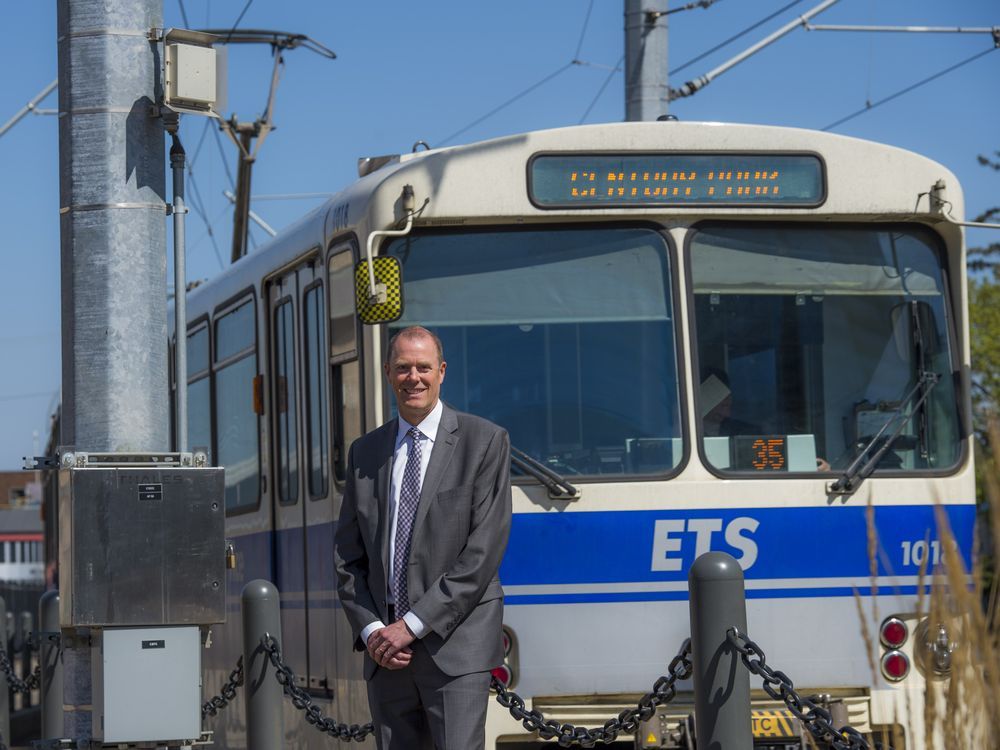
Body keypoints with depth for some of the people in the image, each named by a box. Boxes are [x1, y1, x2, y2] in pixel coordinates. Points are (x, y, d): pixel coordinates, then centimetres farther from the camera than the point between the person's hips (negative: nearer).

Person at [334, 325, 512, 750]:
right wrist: (370, 629, -3)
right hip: (385, 656, 4)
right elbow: (348, 556, 15)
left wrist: (412, 625, -12)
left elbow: (484, 551, -8)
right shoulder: (365, 452, 15)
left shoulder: (484, 441, 1)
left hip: (455, 650, -4)